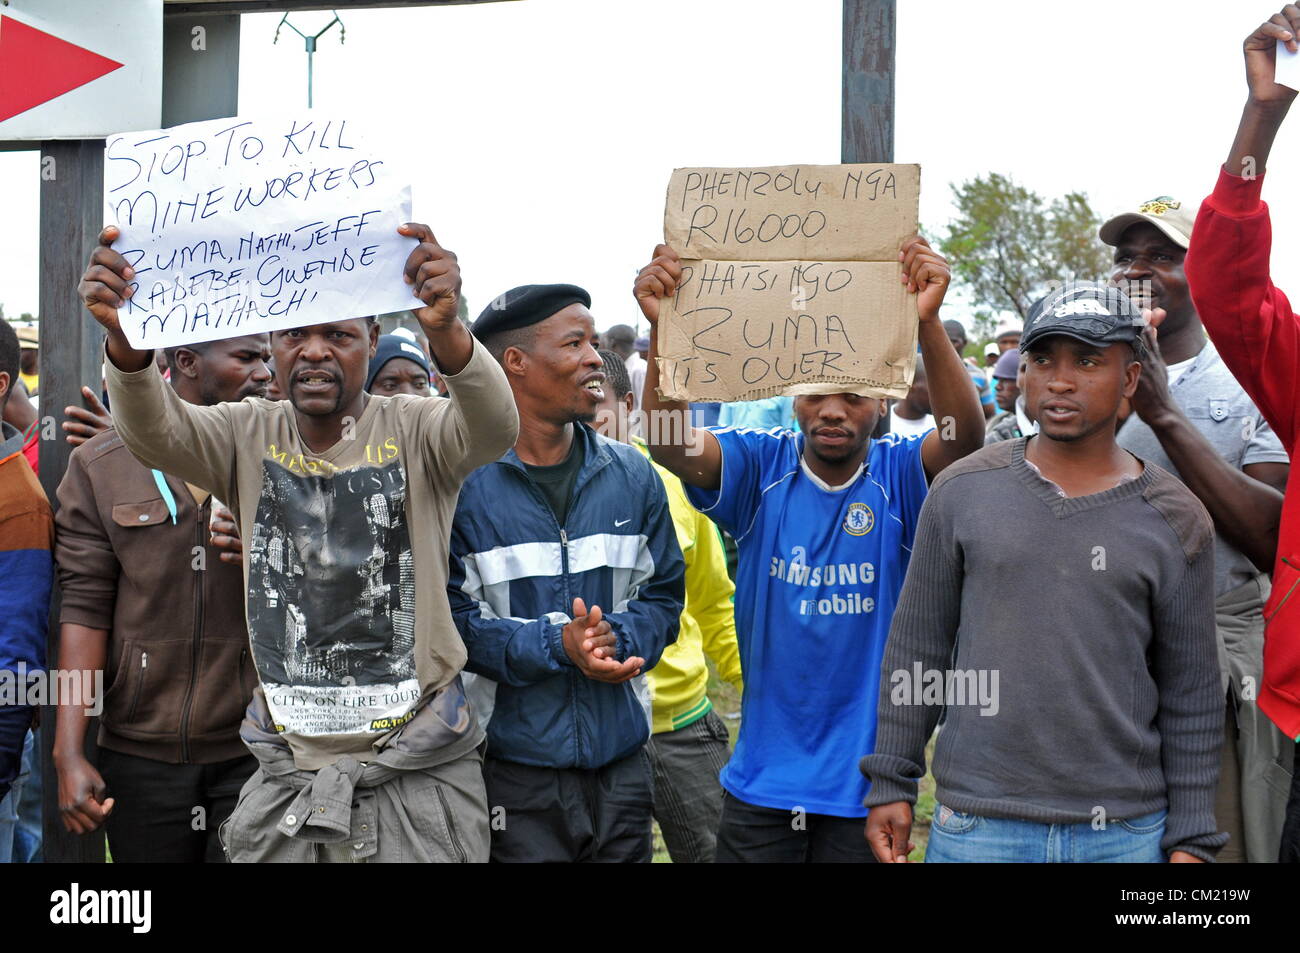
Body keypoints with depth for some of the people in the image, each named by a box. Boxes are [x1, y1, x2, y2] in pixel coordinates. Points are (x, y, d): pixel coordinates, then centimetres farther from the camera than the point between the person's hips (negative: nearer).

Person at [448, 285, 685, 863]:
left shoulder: (632, 475, 7)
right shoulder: (461, 482, -9)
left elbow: (663, 594, 9)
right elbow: (450, 617, -11)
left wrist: (616, 641, -11)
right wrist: (557, 647, -21)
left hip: (622, 762, 5)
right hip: (513, 766, -4)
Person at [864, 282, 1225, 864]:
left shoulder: (1176, 521, 1)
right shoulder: (962, 492, 1)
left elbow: (1191, 695, 3)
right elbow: (916, 647, 6)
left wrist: (1191, 838, 2)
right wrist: (891, 783, 4)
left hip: (1127, 831, 0)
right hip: (977, 825, 0)